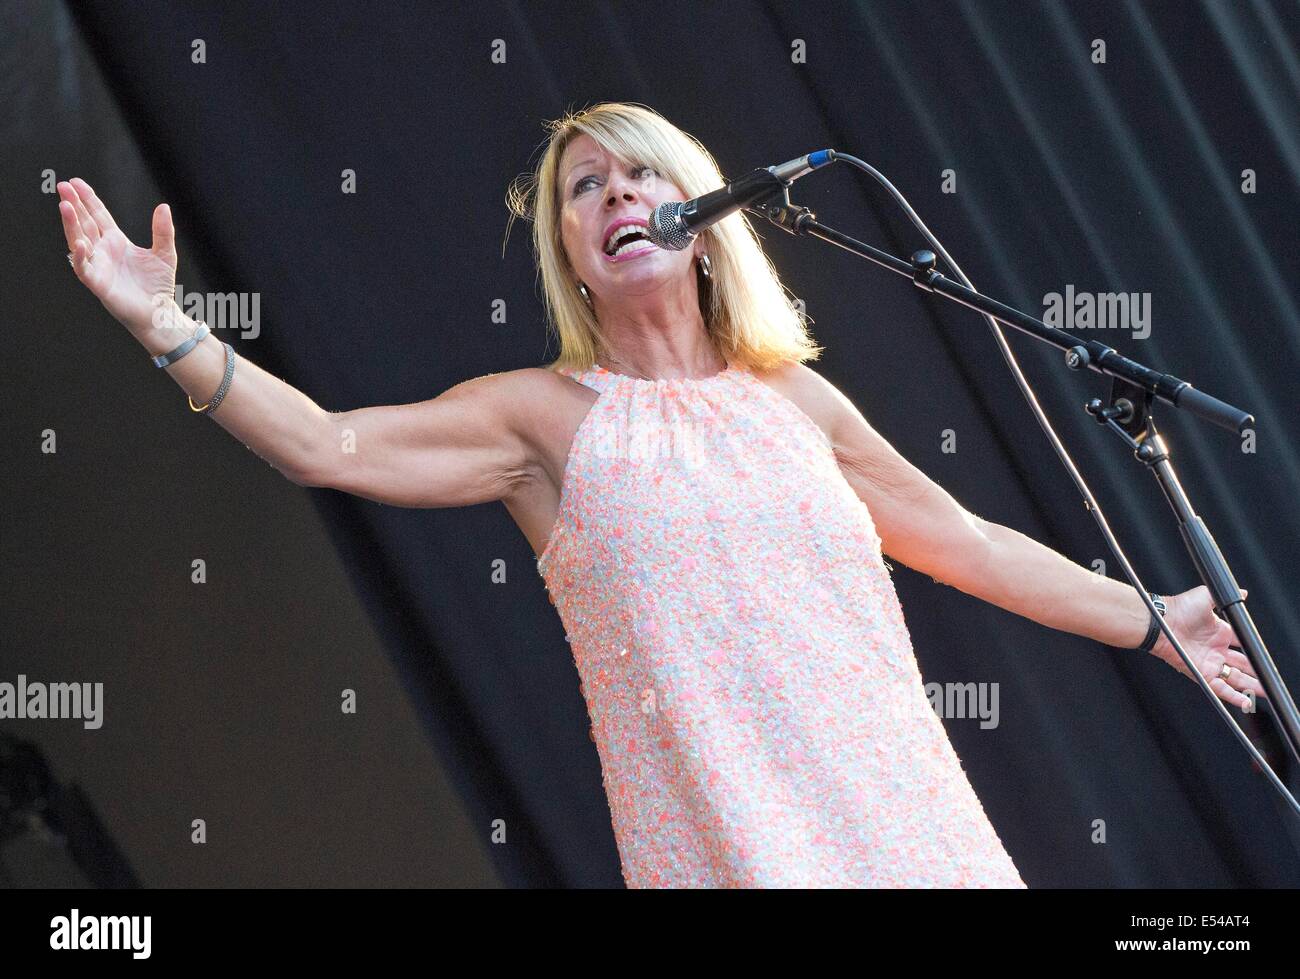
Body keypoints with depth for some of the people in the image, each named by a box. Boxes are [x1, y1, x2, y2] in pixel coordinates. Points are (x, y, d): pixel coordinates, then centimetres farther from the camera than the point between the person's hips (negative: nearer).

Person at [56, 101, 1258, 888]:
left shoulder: (791, 399, 14)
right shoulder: (548, 416, 6)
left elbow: (966, 542, 23)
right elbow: (326, 445, -5)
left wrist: (1150, 620, 27)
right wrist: (166, 330, -14)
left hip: (904, 816, 3)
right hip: (724, 839, -3)